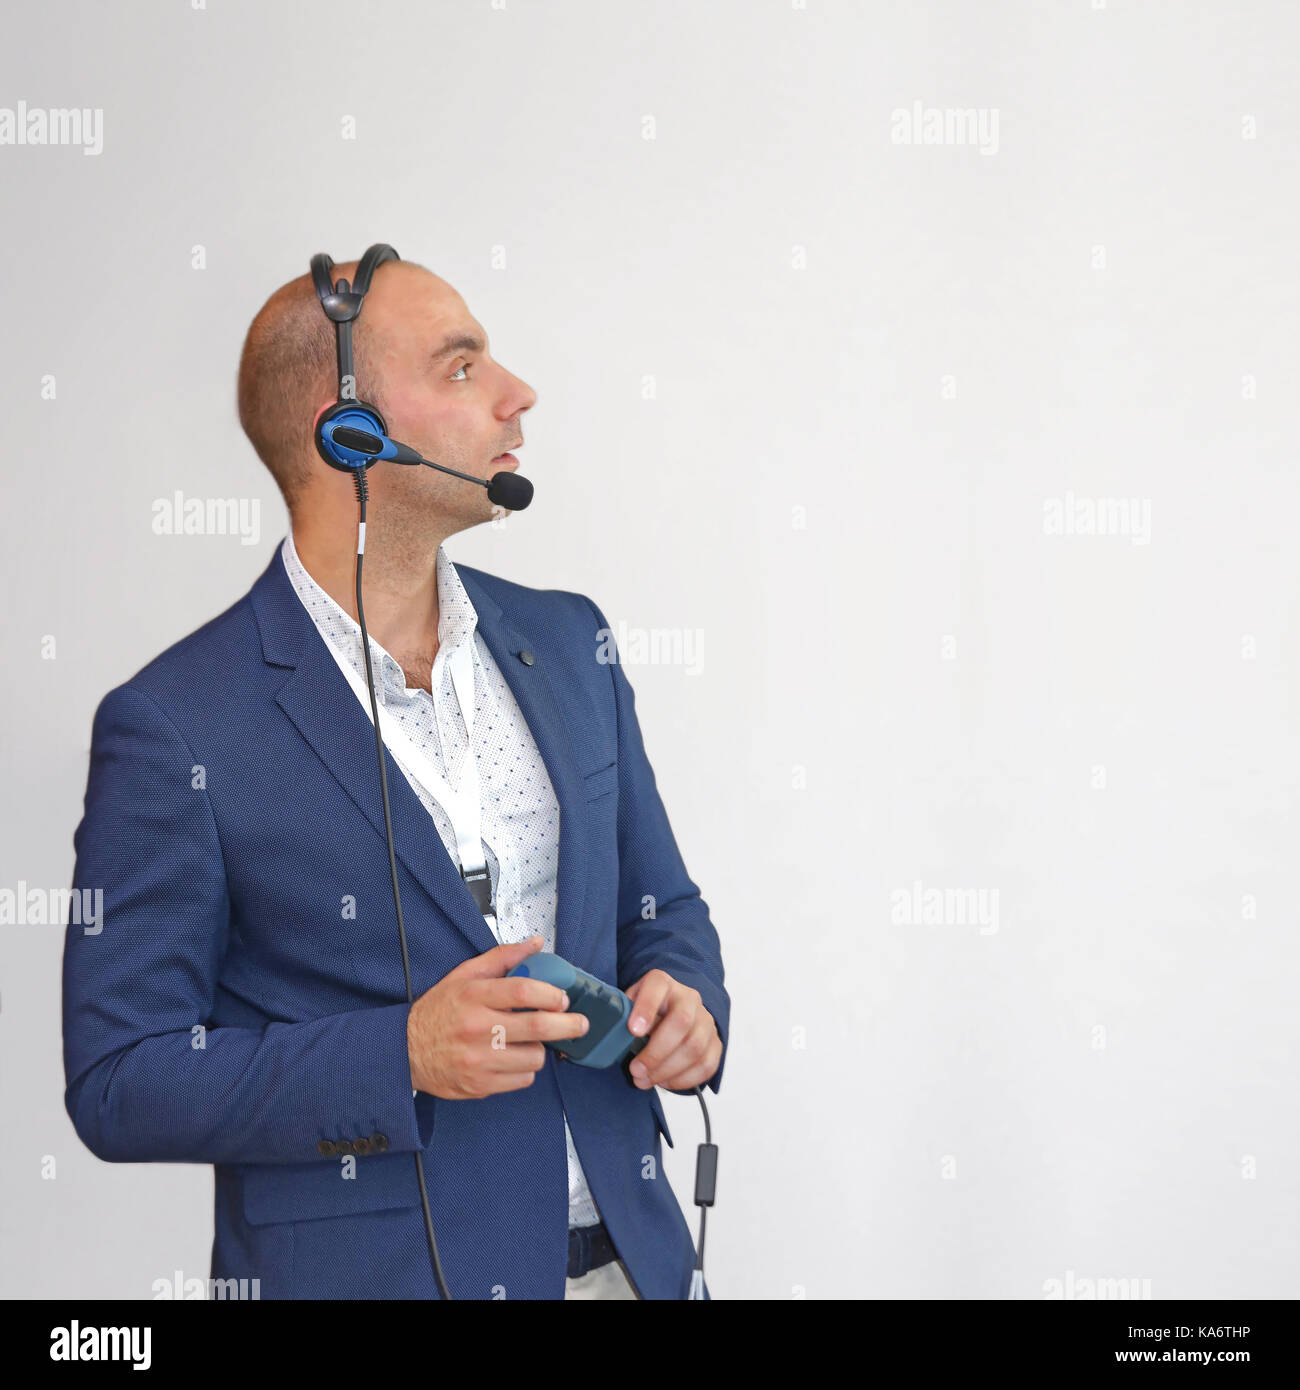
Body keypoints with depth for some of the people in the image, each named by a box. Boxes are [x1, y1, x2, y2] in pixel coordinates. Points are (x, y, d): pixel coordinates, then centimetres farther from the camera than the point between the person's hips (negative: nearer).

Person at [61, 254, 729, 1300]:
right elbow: (118, 1080, -12)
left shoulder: (566, 640, 3)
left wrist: (684, 1001, -9)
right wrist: (401, 1056, -23)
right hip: (371, 1267, -5)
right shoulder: (172, 730, -14)